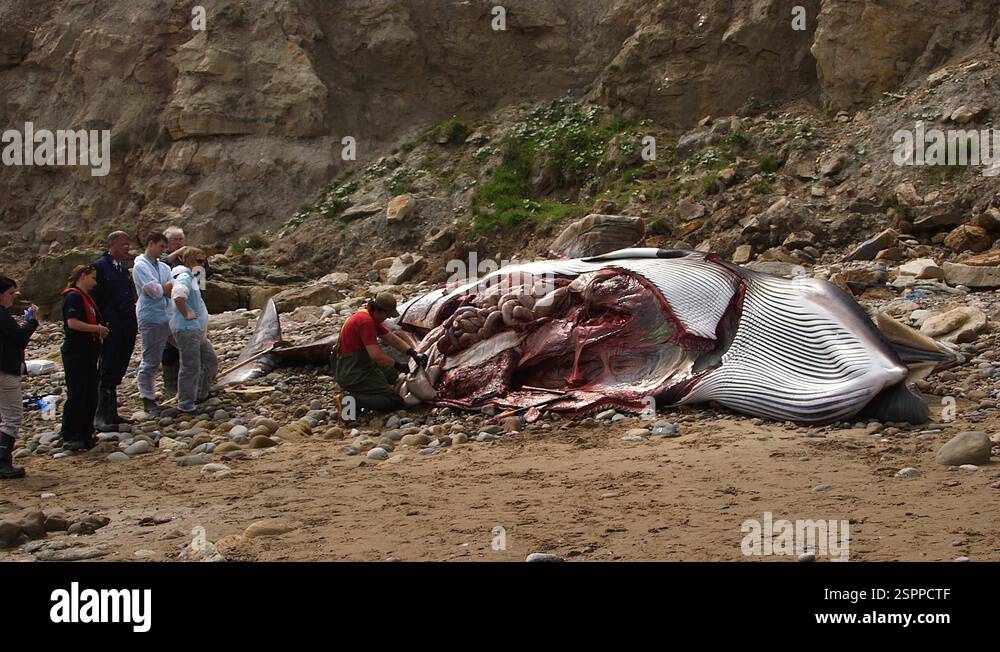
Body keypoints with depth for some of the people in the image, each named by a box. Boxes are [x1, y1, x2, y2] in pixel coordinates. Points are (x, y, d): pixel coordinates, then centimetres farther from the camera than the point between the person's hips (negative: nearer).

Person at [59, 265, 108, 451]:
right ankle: (69, 437, -4)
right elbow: (73, 323, -22)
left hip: (88, 352, 10)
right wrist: (97, 328, -16)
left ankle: (85, 435, 18)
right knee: (77, 395, -8)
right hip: (76, 353, -10)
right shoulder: (74, 296, -11)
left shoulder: (86, 297, 19)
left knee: (91, 395, 11)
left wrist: (100, 329, 9)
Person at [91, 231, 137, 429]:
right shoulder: (100, 266, -7)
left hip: (126, 328, 8)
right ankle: (101, 417, -5)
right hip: (111, 329, -8)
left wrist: (133, 324, 17)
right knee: (108, 371, -7)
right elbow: (95, 299, -11)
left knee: (117, 371, 10)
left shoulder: (123, 268, 17)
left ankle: (111, 413, 17)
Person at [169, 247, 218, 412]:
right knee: (191, 367, -5)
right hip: (187, 330, -11)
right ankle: (185, 404, 4)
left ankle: (200, 395, 28)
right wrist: (186, 314, -26)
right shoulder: (184, 278, -16)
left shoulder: (193, 278, 17)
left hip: (198, 330, 11)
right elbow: (178, 296, -38)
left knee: (211, 361, 18)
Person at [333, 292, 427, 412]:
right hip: (353, 374, -11)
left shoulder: (371, 317, 9)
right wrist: (399, 365, -11)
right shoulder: (366, 321, -22)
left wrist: (414, 354, 2)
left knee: (393, 374, 29)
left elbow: (391, 338, 13)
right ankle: (354, 400, -15)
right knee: (396, 401, -12)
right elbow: (377, 356, -26)